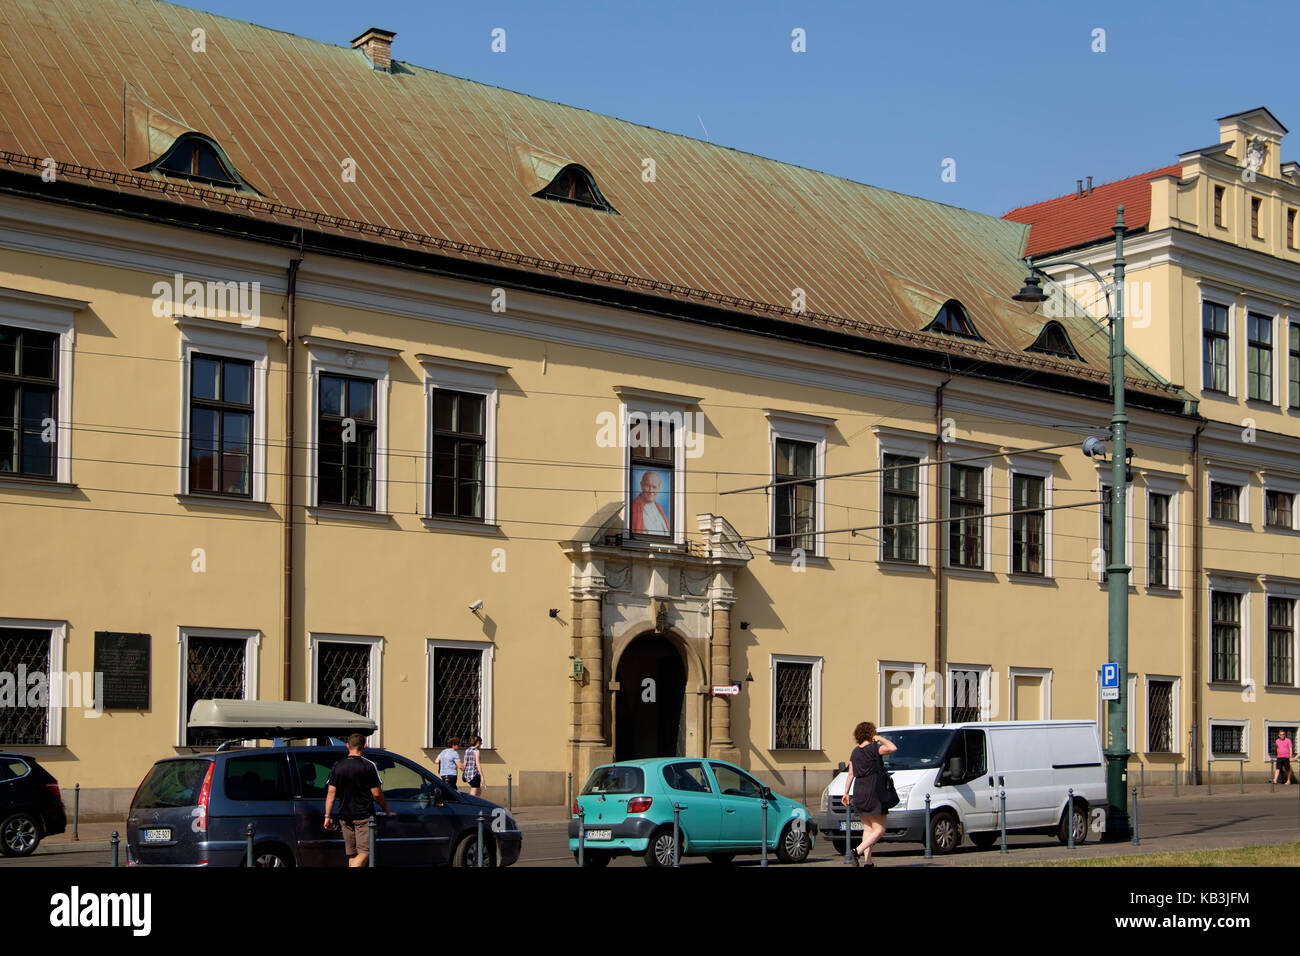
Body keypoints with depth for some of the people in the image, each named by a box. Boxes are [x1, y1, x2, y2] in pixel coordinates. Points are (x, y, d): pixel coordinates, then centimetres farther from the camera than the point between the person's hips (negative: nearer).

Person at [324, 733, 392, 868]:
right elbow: (377, 794, -7)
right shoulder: (368, 766, -9)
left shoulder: (338, 766, 5)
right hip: (363, 816, -5)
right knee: (364, 852, -7)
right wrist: (386, 809, 9)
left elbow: (331, 792, 2)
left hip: (344, 817, 5)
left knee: (352, 854, 13)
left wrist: (328, 816, 6)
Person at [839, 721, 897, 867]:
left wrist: (846, 792, 18)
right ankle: (858, 851, -19)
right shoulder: (874, 748, -10)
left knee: (867, 828, 14)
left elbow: (851, 774, 12)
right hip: (873, 794, -7)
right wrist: (880, 739, -3)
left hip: (858, 794, 7)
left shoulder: (855, 752, 10)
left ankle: (867, 861, 8)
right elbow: (893, 748, -17)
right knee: (879, 830, -1)